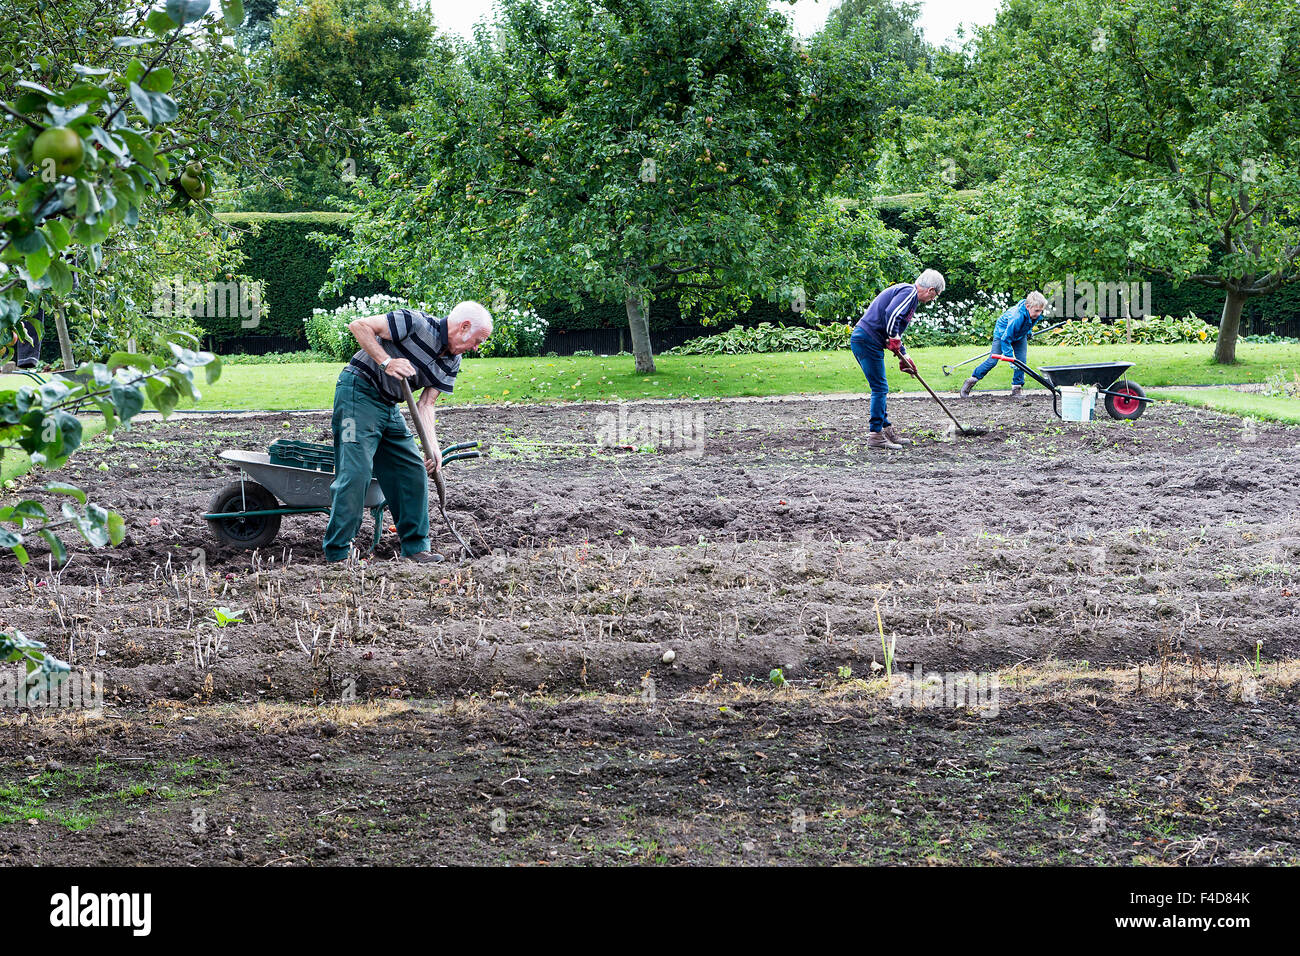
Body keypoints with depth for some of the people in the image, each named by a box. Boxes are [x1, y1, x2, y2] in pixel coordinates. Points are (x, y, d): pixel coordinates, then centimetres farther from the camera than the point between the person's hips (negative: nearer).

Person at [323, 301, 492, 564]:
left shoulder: (452, 362, 5)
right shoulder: (417, 323, -19)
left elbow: (425, 404, 3)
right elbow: (359, 325, -20)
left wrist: (433, 446, -12)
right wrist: (387, 362, -29)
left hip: (389, 407, 9)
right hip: (358, 392, -9)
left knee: (414, 471, 7)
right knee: (356, 473, -14)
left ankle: (415, 547, 16)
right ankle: (337, 555, -9)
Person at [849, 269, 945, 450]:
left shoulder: (905, 291, 25)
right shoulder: (910, 292, -9)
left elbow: (896, 331, 32)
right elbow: (891, 314, -26)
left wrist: (904, 355, 31)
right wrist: (894, 339, -17)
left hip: (861, 340, 10)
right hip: (868, 341, -10)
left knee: (880, 389, 16)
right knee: (880, 389, -6)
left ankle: (887, 430, 24)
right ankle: (876, 436, -3)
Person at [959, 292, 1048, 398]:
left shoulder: (1036, 314, -22)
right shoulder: (1017, 317, -44)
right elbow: (1005, 339, -37)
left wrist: (1028, 331, 18)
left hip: (1020, 335, 6)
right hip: (1002, 332, -6)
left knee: (1021, 360, -9)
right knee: (992, 361, -8)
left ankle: (1017, 388, 0)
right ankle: (970, 382, 4)